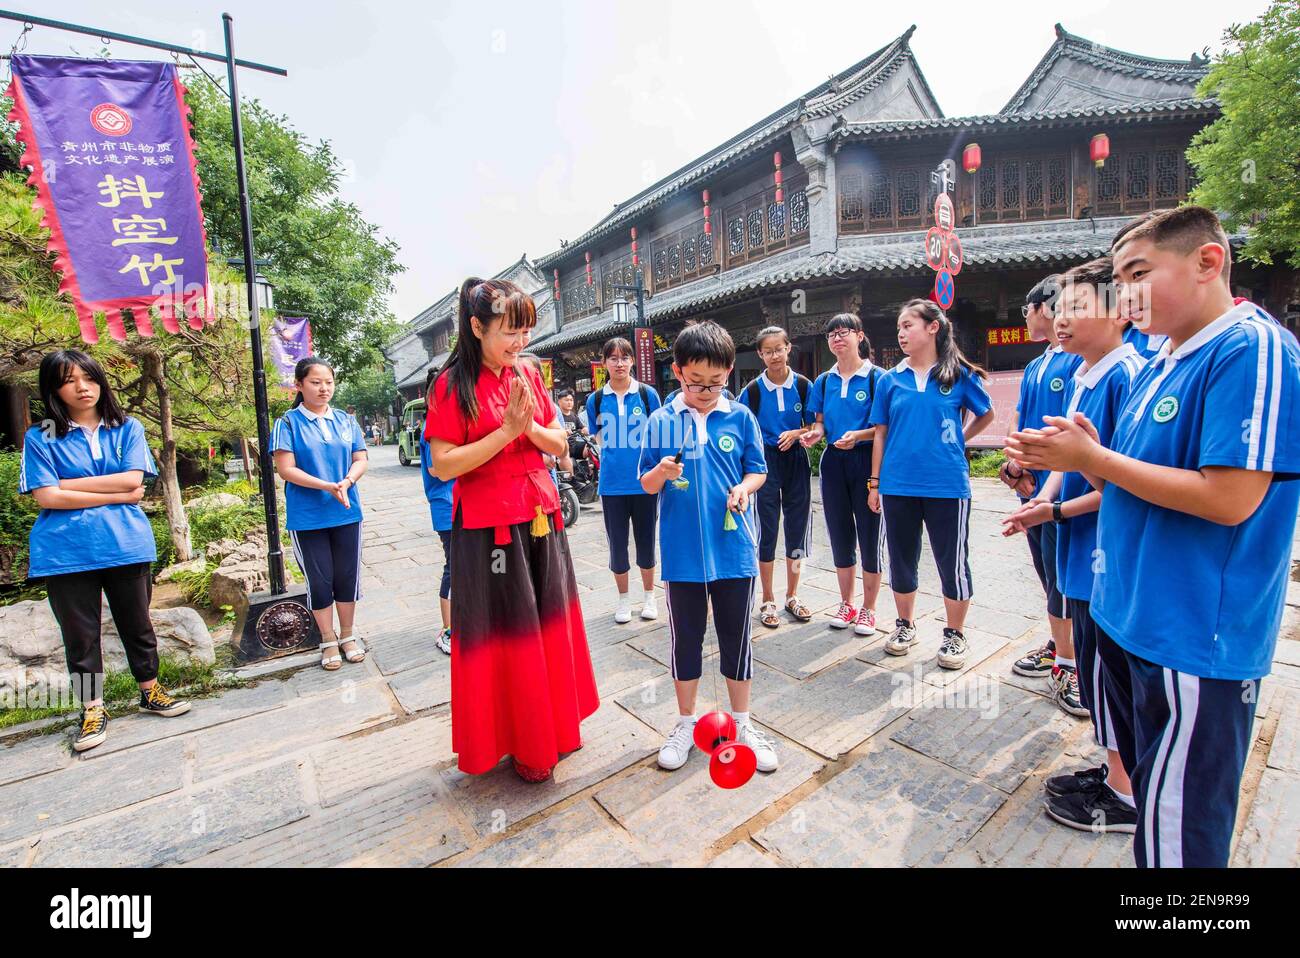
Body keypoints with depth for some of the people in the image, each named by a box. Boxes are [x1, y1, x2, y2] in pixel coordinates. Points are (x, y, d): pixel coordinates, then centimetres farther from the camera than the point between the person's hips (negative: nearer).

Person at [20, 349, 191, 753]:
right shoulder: (41, 437, 2)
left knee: (137, 624, 13)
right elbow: (46, 497, -8)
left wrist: (67, 482, -7)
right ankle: (93, 710, 24)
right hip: (66, 553, -1)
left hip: (126, 545, 1)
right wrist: (117, 495, -11)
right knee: (80, 636, 10)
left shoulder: (128, 429, 5)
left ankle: (150, 692, 29)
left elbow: (133, 479, -8)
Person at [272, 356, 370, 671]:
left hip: (347, 514, 3)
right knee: (319, 582, 6)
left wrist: (347, 481, -16)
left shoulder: (345, 420, 7)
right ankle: (328, 642, 23)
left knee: (347, 578, 10)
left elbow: (361, 460, 5)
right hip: (307, 518, -3)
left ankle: (347, 636, 27)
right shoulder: (288, 423, -3)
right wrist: (328, 486, -21)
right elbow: (285, 469, -10)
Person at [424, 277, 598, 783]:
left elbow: (559, 444, 7)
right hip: (488, 527, -5)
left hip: (540, 518, 6)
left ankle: (553, 722, 37)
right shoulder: (453, 385, -9)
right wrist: (506, 430, -20)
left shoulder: (528, 375, 7)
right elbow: (443, 465, -15)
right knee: (504, 634, 6)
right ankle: (519, 741, 27)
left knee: (548, 623, 16)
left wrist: (531, 426, -13)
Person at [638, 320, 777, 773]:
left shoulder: (740, 417, 0)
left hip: (733, 548, 1)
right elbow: (646, 485, 2)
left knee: (736, 638, 13)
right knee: (685, 639, 13)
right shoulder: (660, 421, -1)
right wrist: (660, 473, -20)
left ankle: (742, 722, 33)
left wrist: (745, 487, -14)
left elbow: (757, 469, 8)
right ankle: (686, 723, 33)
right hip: (681, 553, 0)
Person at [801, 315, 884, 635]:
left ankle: (868, 609, 19)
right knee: (839, 534, 11)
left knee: (869, 534, 3)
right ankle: (846, 604, 26)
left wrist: (859, 435, -23)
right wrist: (815, 433, -8)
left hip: (867, 460, -4)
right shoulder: (824, 381, 10)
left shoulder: (876, 377, -5)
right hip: (834, 462, 5)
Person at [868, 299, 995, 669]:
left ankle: (954, 634, 24)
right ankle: (905, 625, 30)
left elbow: (986, 414, 16)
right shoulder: (891, 379, 5)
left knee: (953, 562, 6)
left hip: (947, 484, -2)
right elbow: (881, 432, 7)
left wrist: (957, 441, 4)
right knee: (901, 559, 12)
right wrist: (875, 482, 5)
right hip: (898, 485, 2)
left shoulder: (959, 374, 0)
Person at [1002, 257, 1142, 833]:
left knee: (1103, 672, 4)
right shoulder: (1081, 375, 9)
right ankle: (1113, 770, 38)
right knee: (1094, 665, 20)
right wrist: (1044, 497, 1)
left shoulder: (1126, 376, -18)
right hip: (1082, 550, 9)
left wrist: (1057, 511, -16)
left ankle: (1125, 798, 24)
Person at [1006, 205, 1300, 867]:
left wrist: (1092, 457, -17)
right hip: (1129, 616, 9)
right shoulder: (1161, 365, 12)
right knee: (1145, 784, 25)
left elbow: (1230, 499, -23)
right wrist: (1077, 460, -3)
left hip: (1195, 634, -9)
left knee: (1178, 836, 7)